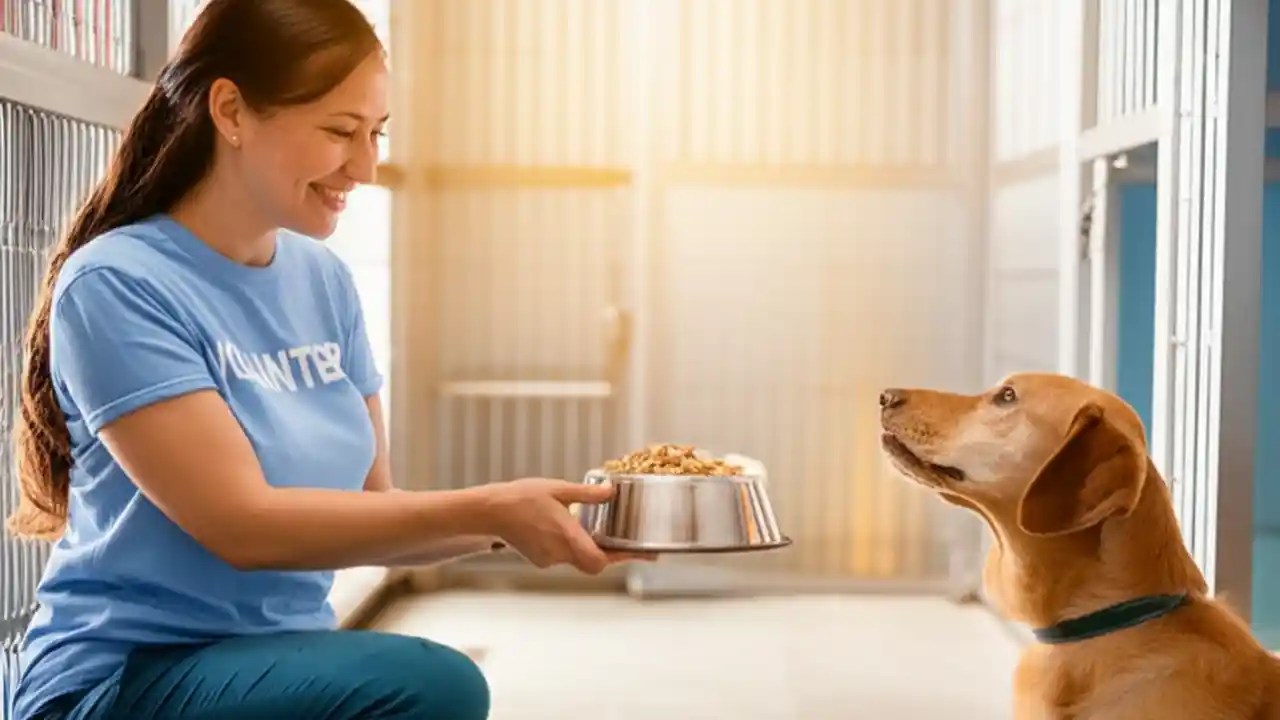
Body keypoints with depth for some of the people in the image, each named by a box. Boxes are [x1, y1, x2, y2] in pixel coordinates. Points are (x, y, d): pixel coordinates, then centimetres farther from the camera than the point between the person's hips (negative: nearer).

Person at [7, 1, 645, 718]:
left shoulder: (325, 280, 5)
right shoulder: (117, 285, -14)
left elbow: (373, 510, 8)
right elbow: (240, 524, -20)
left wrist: (507, 520, -10)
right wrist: (487, 508, -22)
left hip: (287, 659, 6)